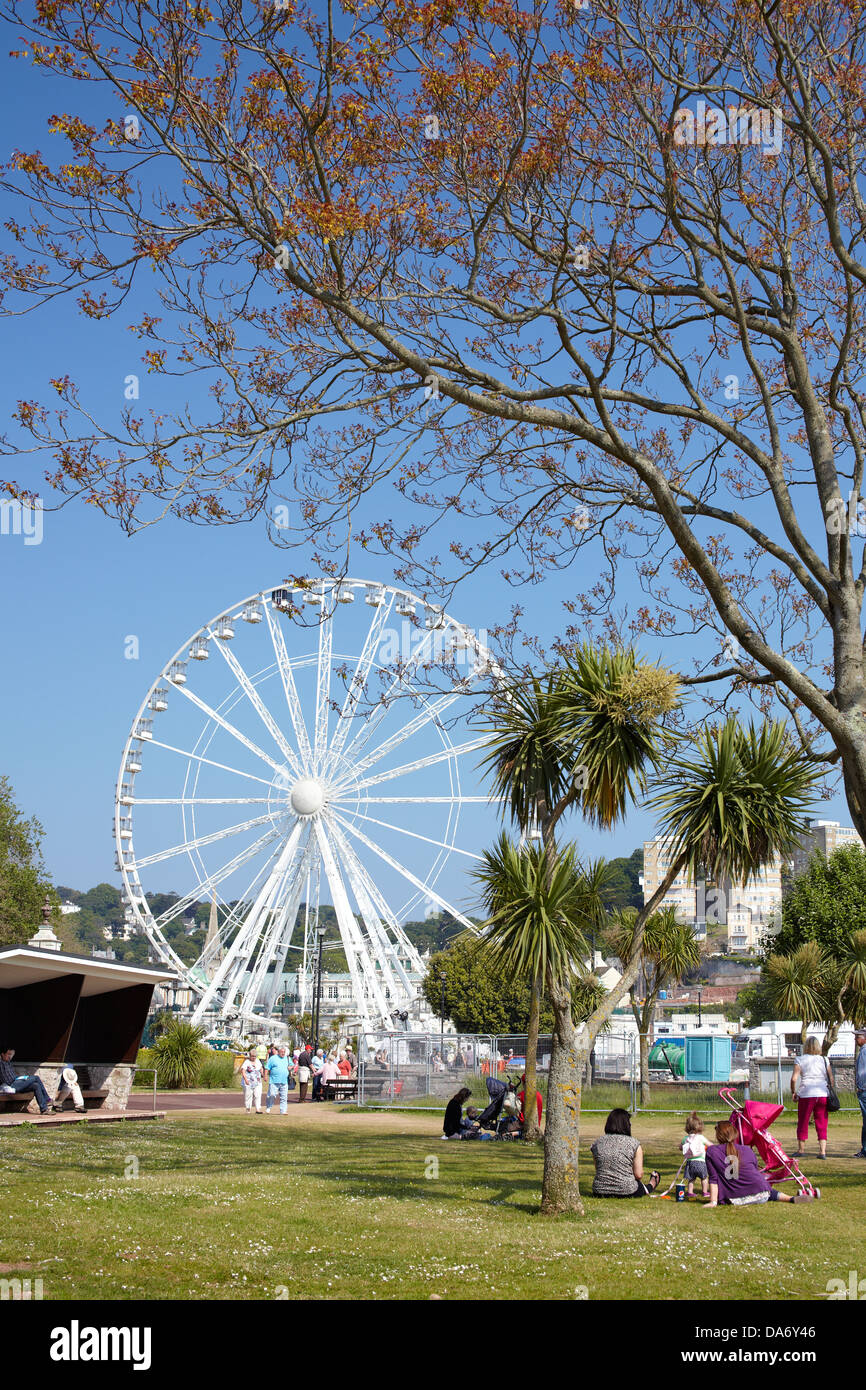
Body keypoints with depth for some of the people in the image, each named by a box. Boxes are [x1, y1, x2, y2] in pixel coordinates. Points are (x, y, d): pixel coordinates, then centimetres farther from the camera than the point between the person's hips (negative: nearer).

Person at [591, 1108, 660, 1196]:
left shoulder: (597, 1144, 1)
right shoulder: (634, 1144, -9)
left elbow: (599, 1170, 9)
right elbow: (638, 1175, -10)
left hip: (600, 1192, 4)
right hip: (627, 1192, -4)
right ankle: (651, 1185, 61)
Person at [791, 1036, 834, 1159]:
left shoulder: (800, 1060, 0)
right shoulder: (824, 1060, 8)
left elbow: (794, 1078, -7)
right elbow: (831, 1079, 5)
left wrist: (793, 1092, 7)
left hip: (806, 1095, -2)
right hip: (823, 1094, 2)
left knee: (803, 1122, 11)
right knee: (822, 1124, 7)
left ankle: (801, 1149, 18)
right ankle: (823, 1151, -1)